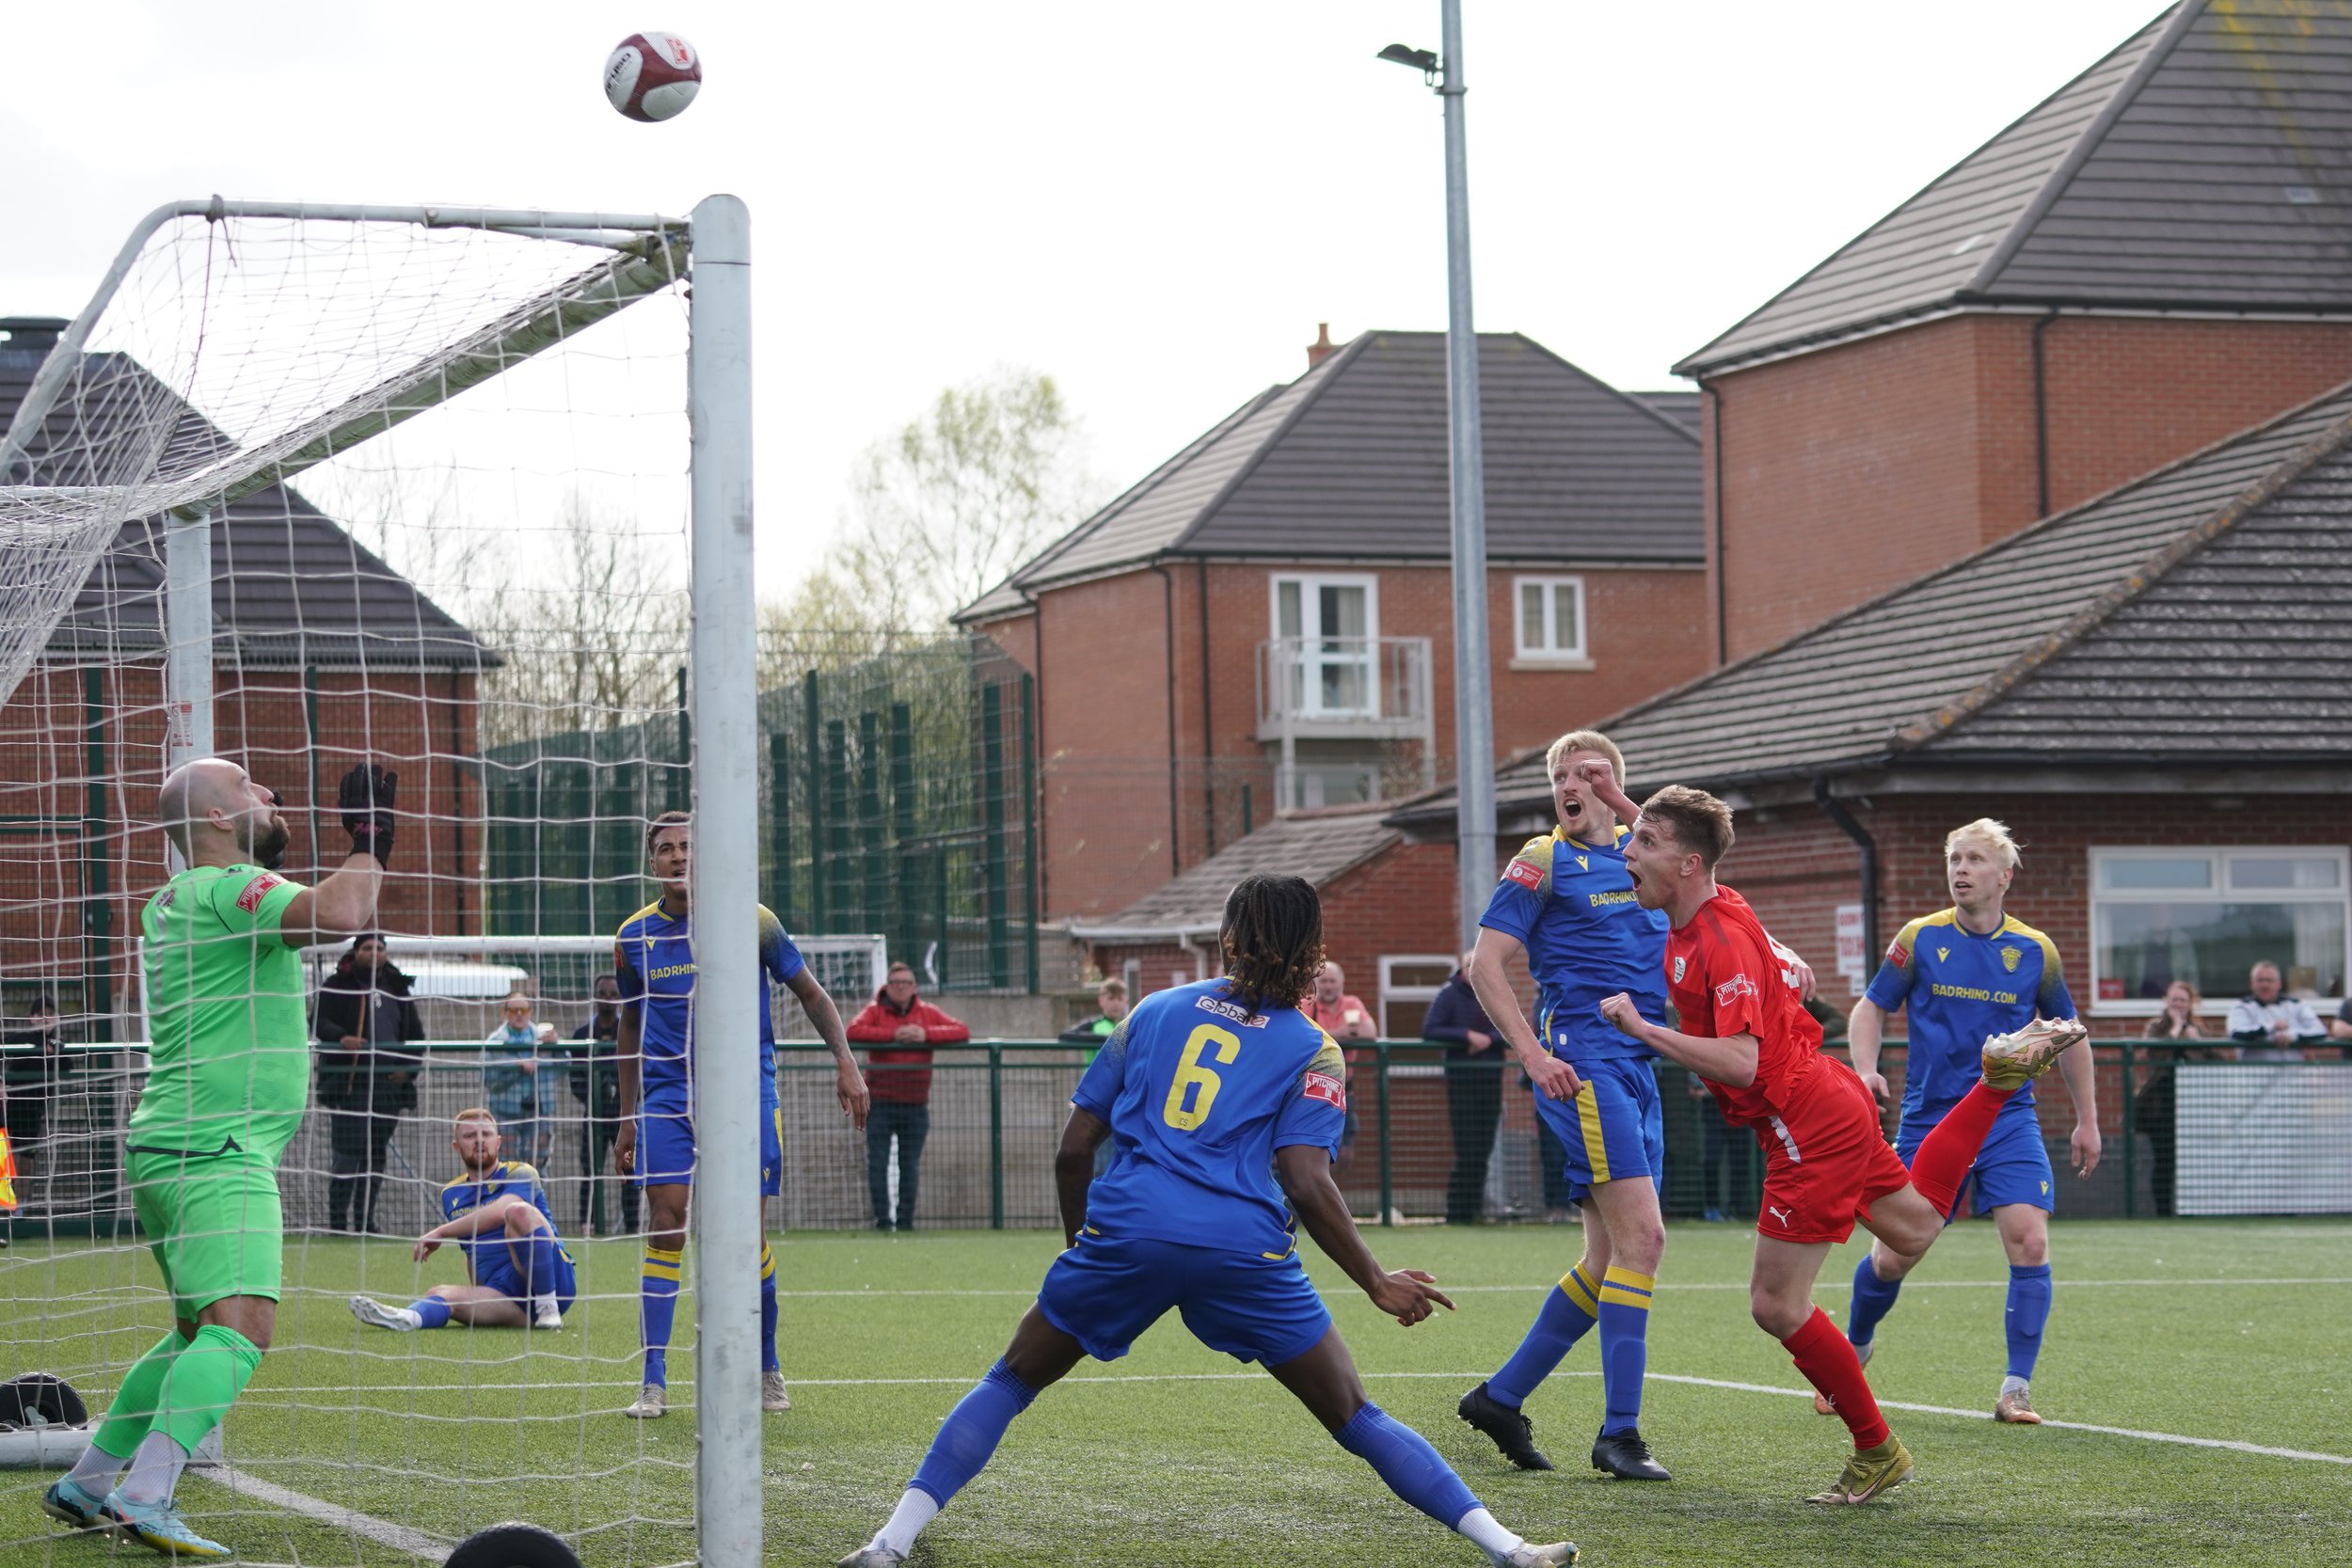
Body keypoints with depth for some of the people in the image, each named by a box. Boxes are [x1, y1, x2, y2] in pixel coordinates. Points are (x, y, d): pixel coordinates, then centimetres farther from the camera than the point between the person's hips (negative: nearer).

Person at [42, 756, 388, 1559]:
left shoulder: (172, 901, 19)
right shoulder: (229, 886, -11)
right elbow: (338, 914, -29)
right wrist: (368, 843, -13)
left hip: (170, 1149, 11)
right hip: (215, 1152, -11)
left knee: (197, 1331, 21)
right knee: (242, 1324, -21)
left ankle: (85, 1483, 25)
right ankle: (144, 1498, -32)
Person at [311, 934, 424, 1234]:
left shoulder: (397, 989, 19)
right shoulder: (337, 986, 4)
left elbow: (415, 1034, 23)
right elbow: (318, 1021, -7)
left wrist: (408, 1067, 6)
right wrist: (341, 1038, -27)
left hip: (389, 1085, 5)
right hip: (349, 1083, -5)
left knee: (376, 1154, 7)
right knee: (349, 1153, -11)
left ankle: (366, 1222, 12)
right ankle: (338, 1221, -9)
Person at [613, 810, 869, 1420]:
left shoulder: (752, 921, -3)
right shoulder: (635, 936, 4)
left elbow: (811, 993, 7)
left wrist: (845, 1060, -4)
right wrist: (627, 1117, 16)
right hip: (668, 1097, 1)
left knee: (746, 1235, -2)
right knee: (665, 1226, -10)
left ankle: (767, 1369, 18)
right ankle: (653, 1382, -6)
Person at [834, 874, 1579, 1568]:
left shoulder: (1154, 1011, 18)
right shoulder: (1311, 1051, 10)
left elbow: (1072, 1150, 16)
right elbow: (1306, 1184, -3)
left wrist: (1079, 1245, 31)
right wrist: (1376, 1284, 4)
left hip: (1125, 1227, 1)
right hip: (1244, 1246, -1)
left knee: (1010, 1382, 16)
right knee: (1355, 1417, 9)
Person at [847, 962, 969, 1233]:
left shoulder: (927, 1013, 8)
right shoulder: (875, 1010, 2)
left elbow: (961, 1032, -2)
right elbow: (853, 1031, -17)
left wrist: (926, 1034, -16)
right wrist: (893, 1035, -21)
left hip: (915, 1105, 2)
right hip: (880, 1102, -2)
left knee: (910, 1165, 6)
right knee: (877, 1163, -3)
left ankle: (906, 1219, 13)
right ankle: (881, 1218, 2)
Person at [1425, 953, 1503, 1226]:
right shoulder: (1448, 995, -2)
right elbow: (1429, 1031, -11)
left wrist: (1489, 1038, -14)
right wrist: (1467, 1035, -18)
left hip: (1491, 1080, 4)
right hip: (1461, 1079, -4)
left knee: (1483, 1150, 5)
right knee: (1467, 1152, -8)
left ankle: (1474, 1209, 11)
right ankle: (1458, 1212, -4)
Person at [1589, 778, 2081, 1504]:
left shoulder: (1722, 941, -25)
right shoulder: (1699, 917, 2)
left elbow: (1741, 1063, -32)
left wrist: (1643, 1029, -29)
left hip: (1808, 1128, -10)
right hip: (1825, 1103, 10)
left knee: (1777, 1305, -5)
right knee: (1914, 1230, 30)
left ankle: (1878, 1451, 9)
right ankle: (2002, 1073, 34)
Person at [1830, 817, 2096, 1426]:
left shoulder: (2035, 951, 1)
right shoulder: (1919, 939, -2)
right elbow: (1870, 1009, 6)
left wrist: (2086, 1120, 12)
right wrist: (1866, 1070, -14)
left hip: (2008, 1119, 0)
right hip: (1927, 1119, 0)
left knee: (2030, 1242, -17)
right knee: (1893, 1256, 1)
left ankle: (2015, 1390, -10)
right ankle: (1854, 1347, 32)